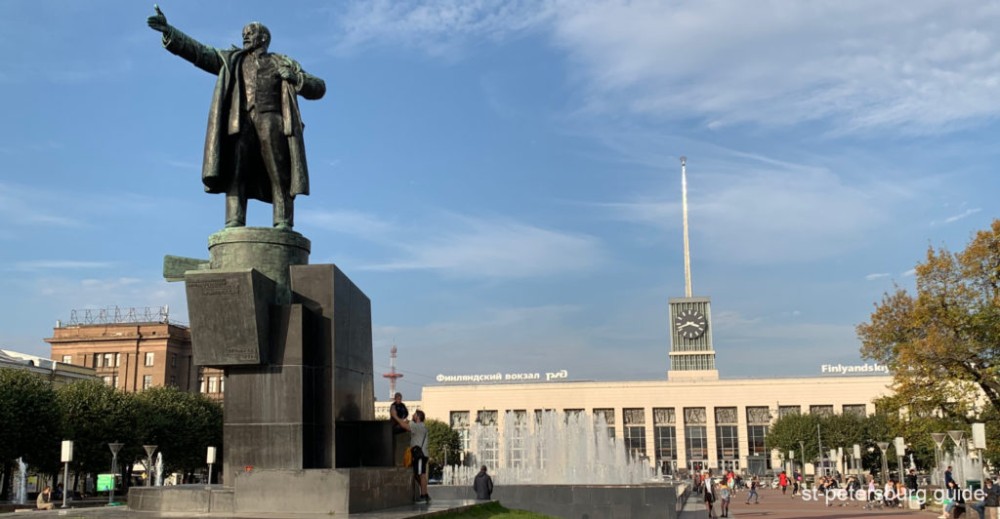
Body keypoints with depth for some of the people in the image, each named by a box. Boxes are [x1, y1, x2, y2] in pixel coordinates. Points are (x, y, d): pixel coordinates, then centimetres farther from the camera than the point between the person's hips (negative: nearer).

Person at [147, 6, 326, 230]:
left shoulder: (283, 63, 20)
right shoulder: (232, 59, 25)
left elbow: (318, 88, 15)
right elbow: (198, 52, 15)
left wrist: (294, 78, -3)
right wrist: (169, 33, 3)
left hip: (272, 121, -1)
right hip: (242, 123, 1)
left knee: (280, 176, -10)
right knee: (235, 173, -13)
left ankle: (283, 225, -13)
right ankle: (234, 224, -21)